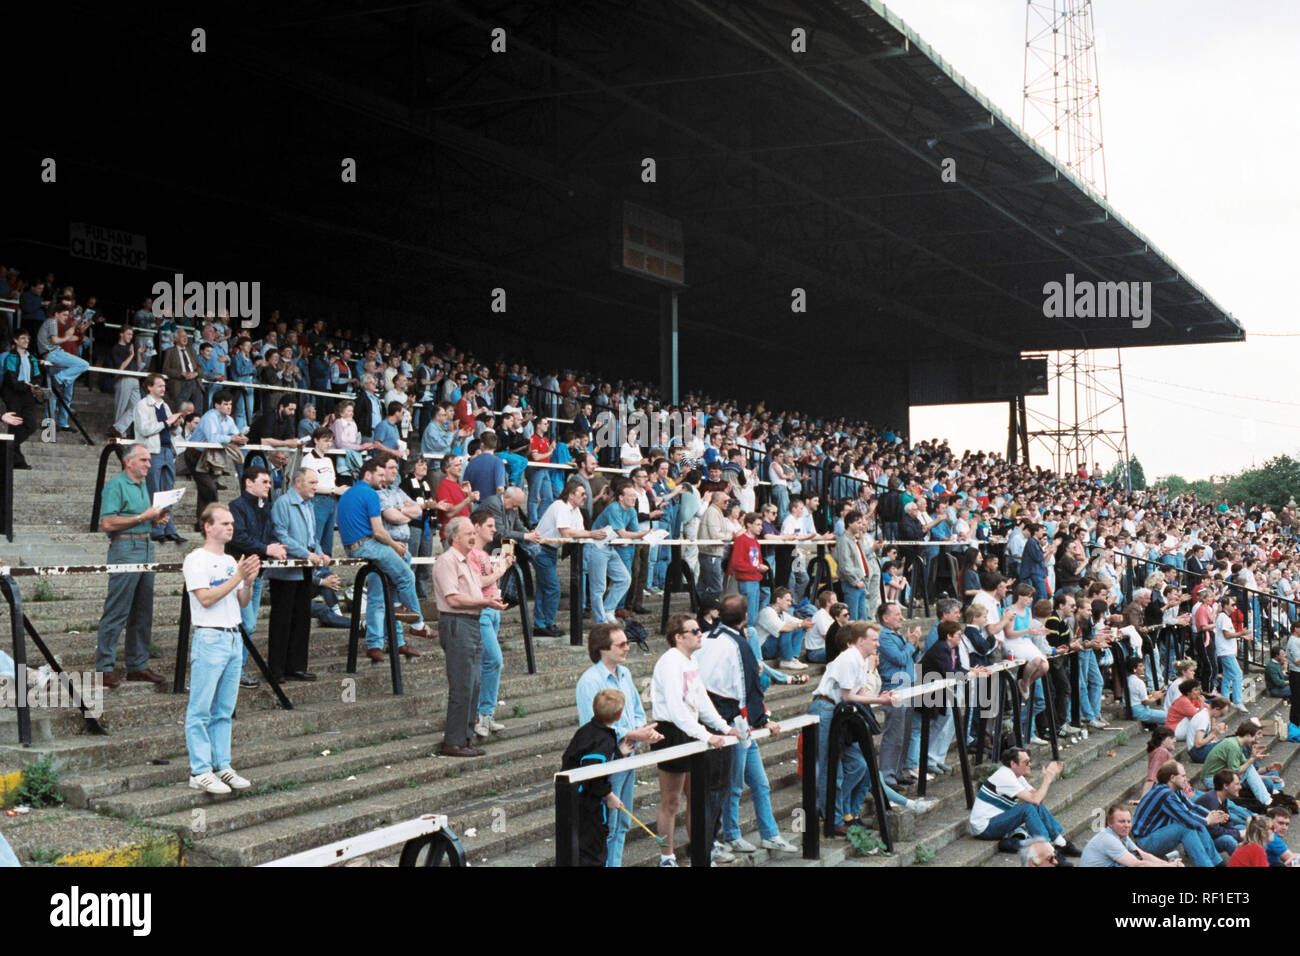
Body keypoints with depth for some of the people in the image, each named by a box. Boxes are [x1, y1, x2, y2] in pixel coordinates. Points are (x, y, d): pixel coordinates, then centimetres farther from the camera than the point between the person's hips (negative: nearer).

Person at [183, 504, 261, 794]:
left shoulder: (231, 562, 18)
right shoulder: (197, 560, -6)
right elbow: (206, 598, -16)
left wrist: (249, 580, 0)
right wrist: (237, 577, -16)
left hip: (234, 637, 8)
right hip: (210, 639, -8)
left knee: (224, 710, 10)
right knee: (201, 710, -5)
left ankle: (222, 766, 14)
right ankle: (200, 772, -4)